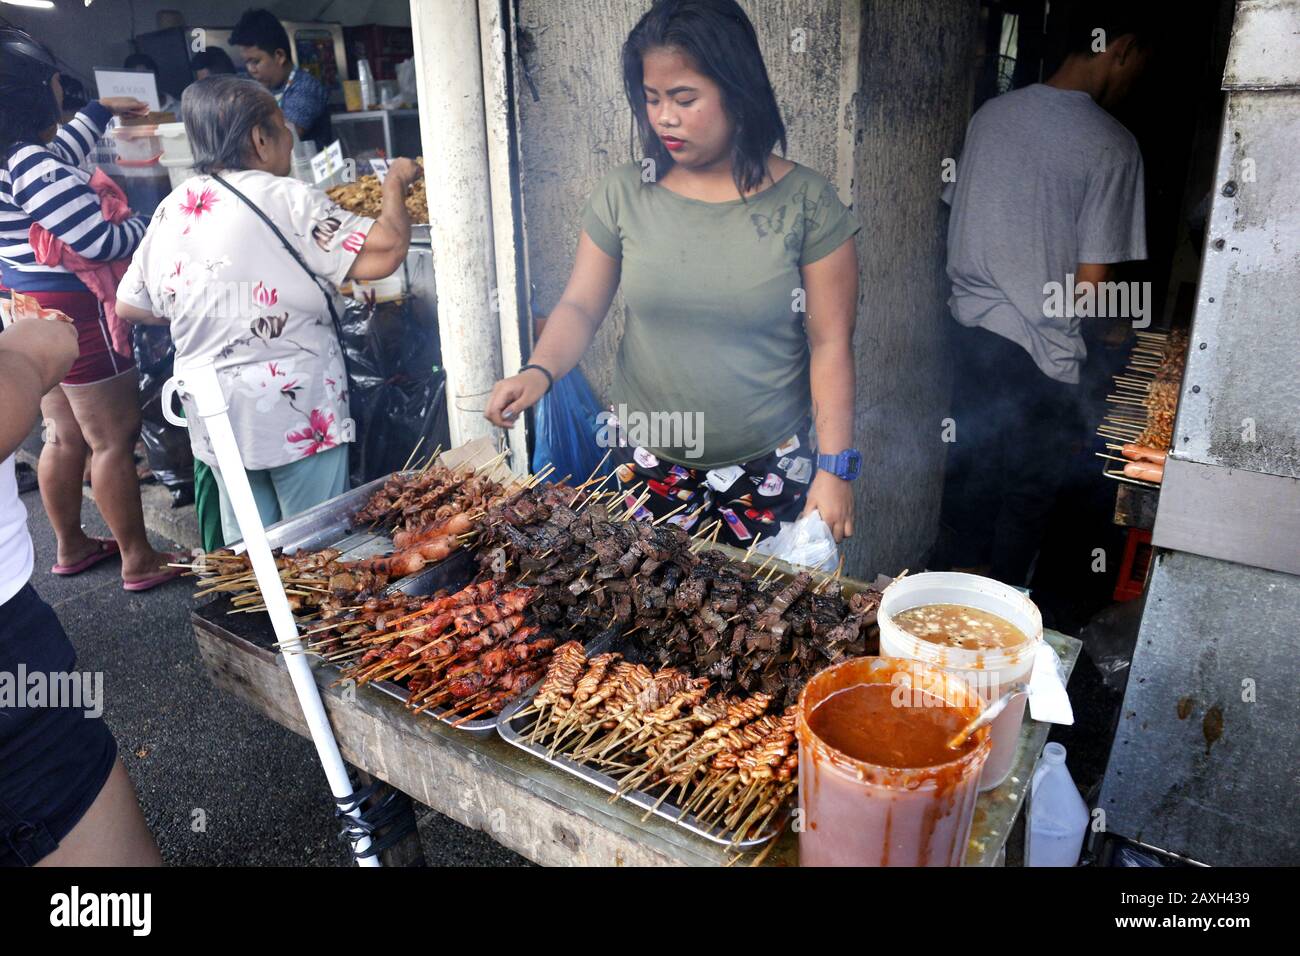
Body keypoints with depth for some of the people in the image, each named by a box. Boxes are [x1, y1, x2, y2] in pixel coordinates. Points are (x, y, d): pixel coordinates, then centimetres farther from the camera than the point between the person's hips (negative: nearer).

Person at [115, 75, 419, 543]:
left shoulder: (171, 209, 6)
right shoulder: (284, 198, -13)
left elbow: (129, 304, 13)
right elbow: (384, 252, -20)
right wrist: (396, 183, -3)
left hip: (211, 413, 6)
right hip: (296, 410, -6)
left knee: (244, 547, 18)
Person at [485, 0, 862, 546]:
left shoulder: (806, 203, -8)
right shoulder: (624, 194, -2)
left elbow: (830, 344, -8)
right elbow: (580, 306, 1)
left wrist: (835, 466, -11)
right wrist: (540, 370, -19)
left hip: (768, 472, -1)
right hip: (646, 464, 2)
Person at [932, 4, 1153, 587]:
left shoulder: (991, 114, 4)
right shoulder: (1111, 145, -13)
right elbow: (1091, 281, -13)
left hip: (970, 326, 6)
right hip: (1042, 350, -6)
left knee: (969, 475, 19)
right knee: (1027, 495, 10)